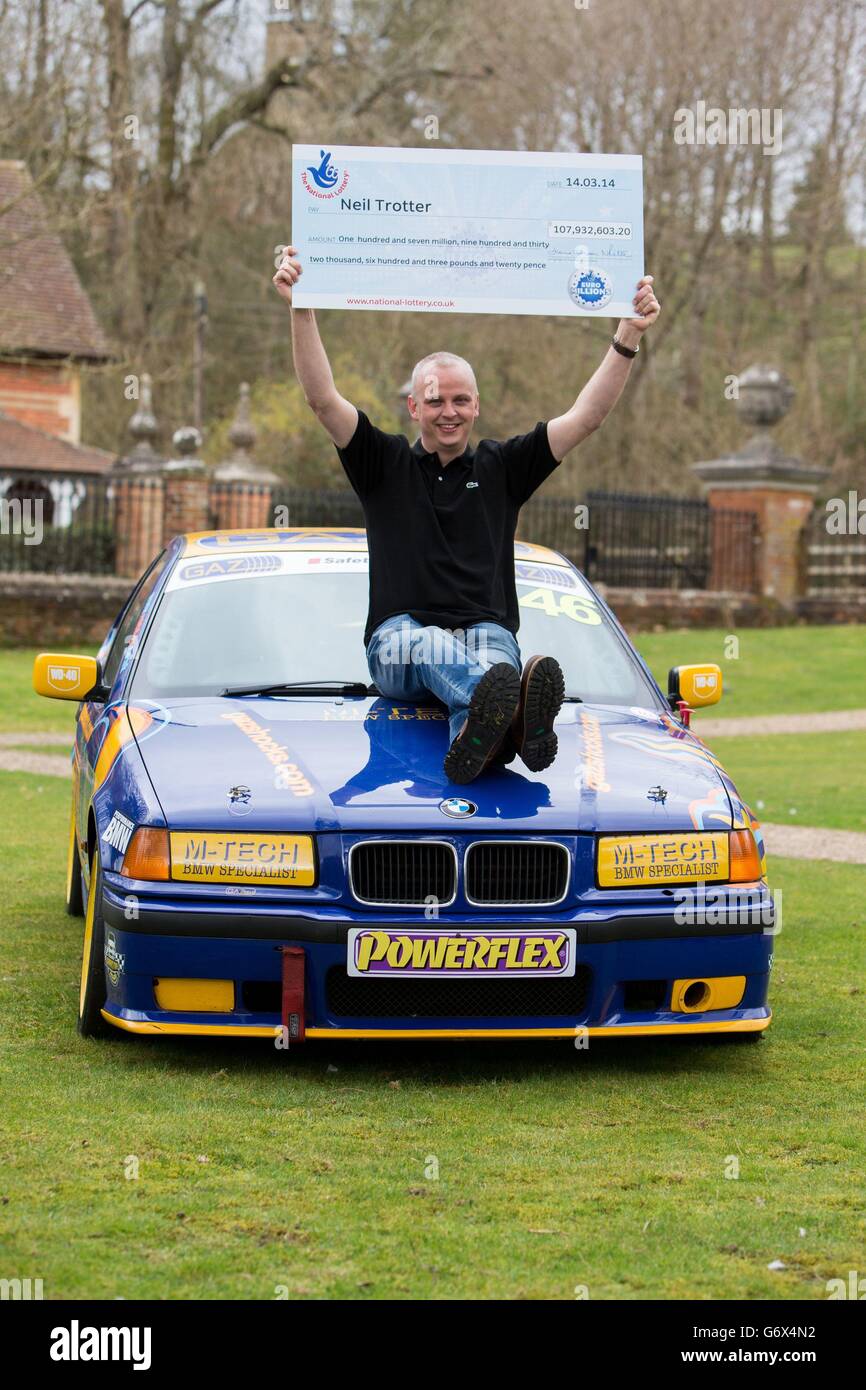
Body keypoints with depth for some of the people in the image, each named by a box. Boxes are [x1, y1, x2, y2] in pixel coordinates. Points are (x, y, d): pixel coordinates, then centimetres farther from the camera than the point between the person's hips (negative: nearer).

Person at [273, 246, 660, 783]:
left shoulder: (501, 467, 20)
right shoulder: (385, 463, 16)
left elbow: (586, 416, 11)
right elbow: (323, 398, 2)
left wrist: (630, 336, -1)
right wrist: (302, 310, -10)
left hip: (487, 632, 2)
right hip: (397, 640, -1)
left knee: (495, 658, -37)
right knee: (432, 645, -39)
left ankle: (478, 737, -73)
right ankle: (509, 715, -73)